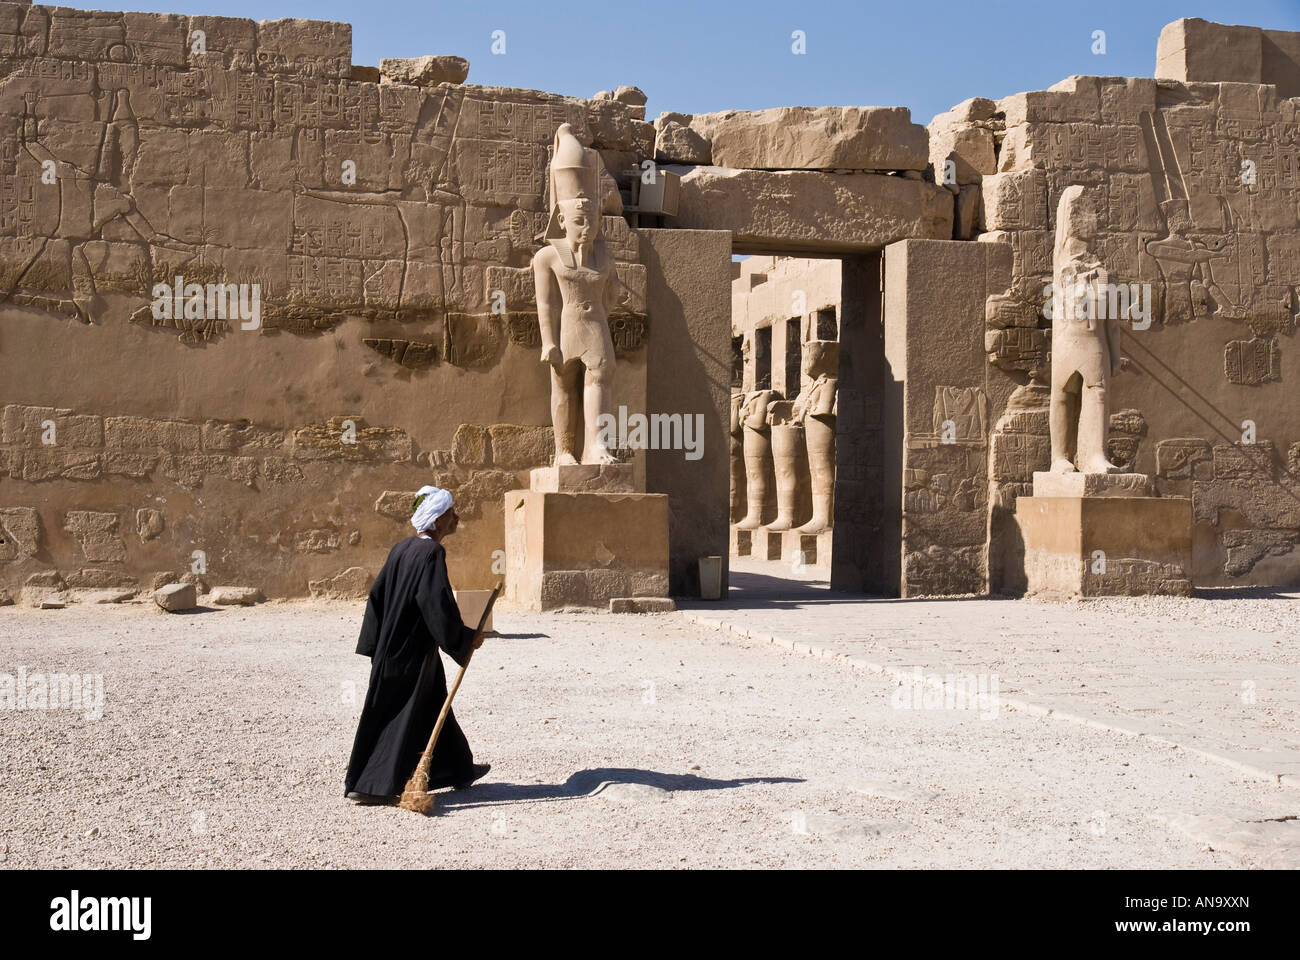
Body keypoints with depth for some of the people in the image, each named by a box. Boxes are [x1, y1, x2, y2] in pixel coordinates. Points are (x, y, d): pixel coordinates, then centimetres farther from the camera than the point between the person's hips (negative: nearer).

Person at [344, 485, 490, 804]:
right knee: (404, 717, -1)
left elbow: (377, 595, 10)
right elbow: (438, 604, -24)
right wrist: (466, 638, -12)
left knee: (434, 708, 19)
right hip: (415, 652, -9)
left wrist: (377, 644, 15)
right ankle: (373, 785, 3)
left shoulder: (401, 549, 7)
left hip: (391, 647, 9)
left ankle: (458, 770, 32)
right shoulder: (431, 553, -19)